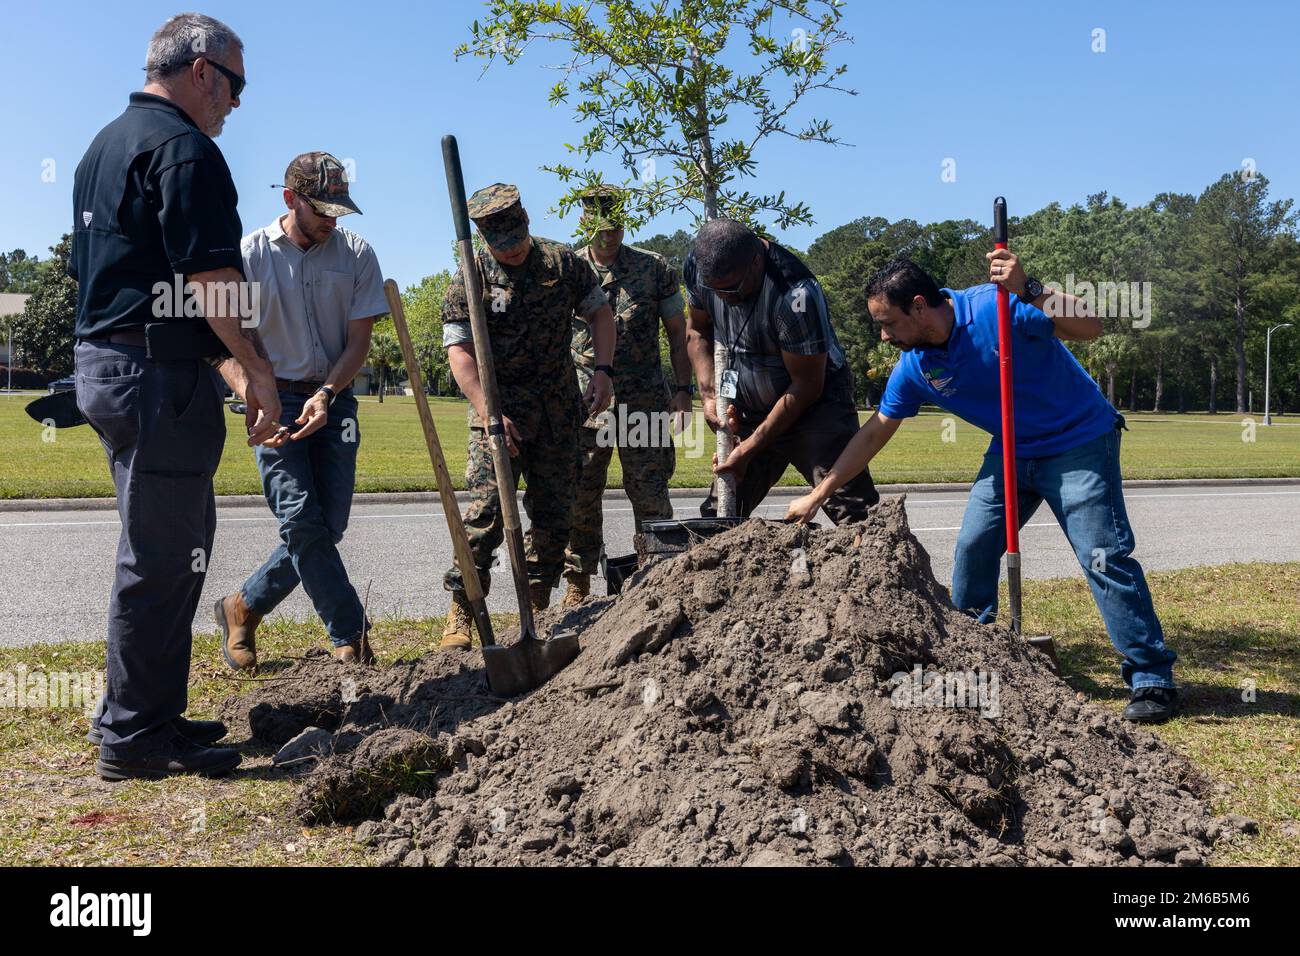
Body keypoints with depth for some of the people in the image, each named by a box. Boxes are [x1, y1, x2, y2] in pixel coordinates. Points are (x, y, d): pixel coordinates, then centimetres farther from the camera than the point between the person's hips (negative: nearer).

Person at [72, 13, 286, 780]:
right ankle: (134, 736, 5)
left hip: (103, 362, 10)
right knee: (161, 557, -4)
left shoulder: (105, 146, 20)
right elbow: (211, 277, -20)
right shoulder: (183, 147, -11)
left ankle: (154, 714, 24)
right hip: (161, 371, -10)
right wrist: (260, 371, -16)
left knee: (177, 543, 16)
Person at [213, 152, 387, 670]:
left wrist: (326, 395, -13)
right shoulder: (250, 253, -4)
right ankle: (352, 637, -3)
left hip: (334, 399, 3)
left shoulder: (356, 253, 2)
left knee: (327, 528, 1)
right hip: (275, 398, -3)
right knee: (302, 521, -13)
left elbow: (358, 341, 2)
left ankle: (242, 609, 21)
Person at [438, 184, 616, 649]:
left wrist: (603, 371, -5)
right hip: (499, 405, -3)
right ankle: (461, 609, -5)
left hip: (559, 407, 4)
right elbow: (460, 353, -12)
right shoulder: (469, 278, -6)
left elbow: (600, 313, 11)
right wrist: (490, 413, -23)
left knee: (555, 508, 7)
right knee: (487, 506, -14)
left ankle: (538, 607, 20)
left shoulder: (564, 262, 3)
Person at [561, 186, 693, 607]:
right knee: (579, 495, 3)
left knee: (651, 494, 1)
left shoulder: (655, 268, 5)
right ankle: (578, 584, 14)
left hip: (645, 400, 0)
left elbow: (676, 332, 8)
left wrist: (683, 390, 0)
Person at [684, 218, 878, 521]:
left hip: (814, 407, -6)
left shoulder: (796, 295, -31)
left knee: (855, 515, -19)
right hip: (748, 411, 6)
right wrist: (709, 393, -8)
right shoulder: (696, 267, -12)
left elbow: (806, 385, -23)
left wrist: (749, 449, -20)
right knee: (717, 516, 6)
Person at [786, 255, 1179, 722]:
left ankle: (1152, 678, -2)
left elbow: (1089, 327, -30)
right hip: (1011, 451, 6)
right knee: (972, 548, 4)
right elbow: (873, 434, 2)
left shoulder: (996, 307, -25)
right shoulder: (914, 367, -7)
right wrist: (816, 497, 3)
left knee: (1103, 556, -12)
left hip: (1079, 442, -6)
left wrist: (1029, 291, -46)